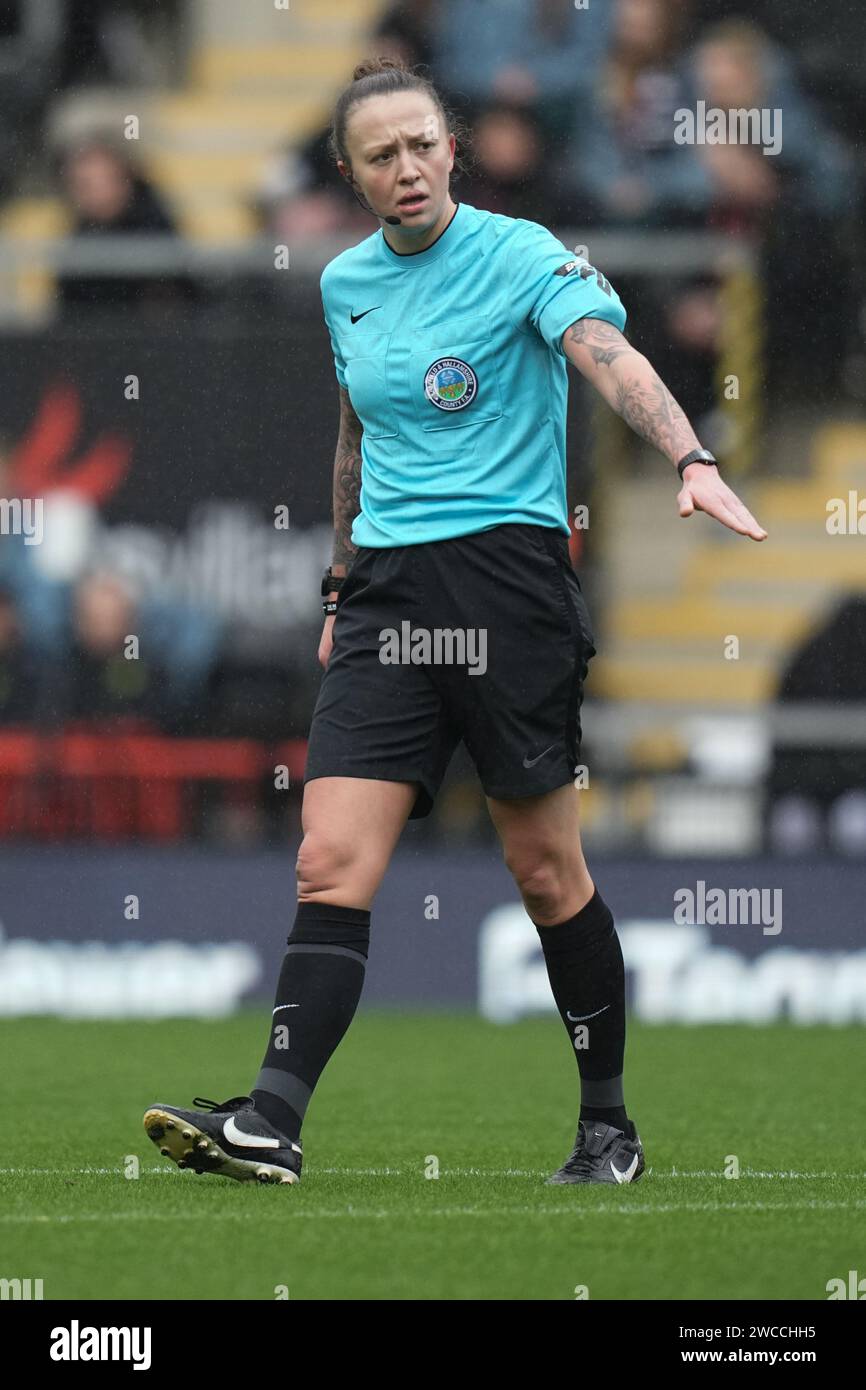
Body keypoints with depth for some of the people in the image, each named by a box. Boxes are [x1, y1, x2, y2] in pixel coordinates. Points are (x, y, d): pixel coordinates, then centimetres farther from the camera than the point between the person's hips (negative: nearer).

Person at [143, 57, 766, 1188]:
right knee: (331, 865, -9)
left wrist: (692, 462, -39)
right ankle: (274, 1120, -17)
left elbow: (613, 360, -22)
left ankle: (608, 1124, 15)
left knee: (547, 871, 1)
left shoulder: (519, 254, -6)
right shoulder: (346, 283, 13)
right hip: (385, 587, 5)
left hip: (506, 568, -5)